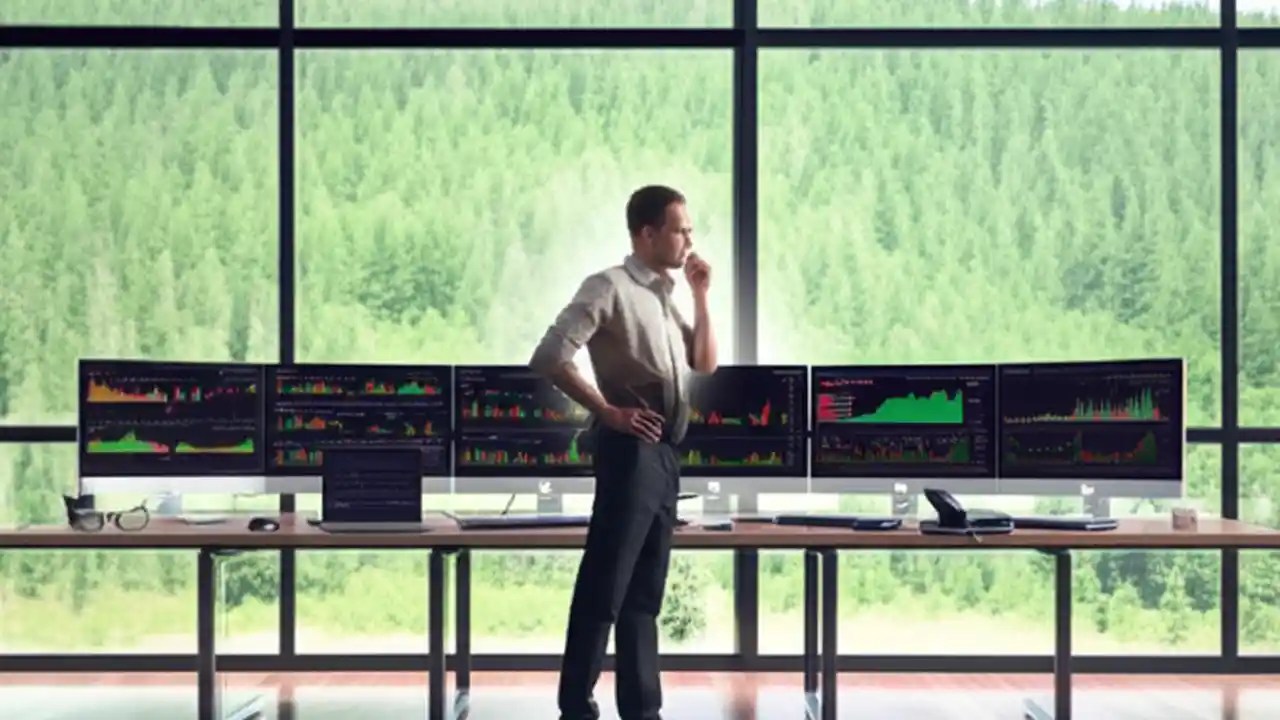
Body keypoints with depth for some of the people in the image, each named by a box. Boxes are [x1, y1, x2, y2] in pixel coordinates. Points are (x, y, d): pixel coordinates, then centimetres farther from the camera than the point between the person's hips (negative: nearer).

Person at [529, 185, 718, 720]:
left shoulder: (662, 296, 19)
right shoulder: (610, 287, -6)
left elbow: (705, 365, 22)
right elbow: (549, 358, -15)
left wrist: (701, 296, 12)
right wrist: (609, 411, -15)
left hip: (664, 454, 9)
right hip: (630, 450, -9)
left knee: (644, 593, 11)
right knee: (603, 588, -6)